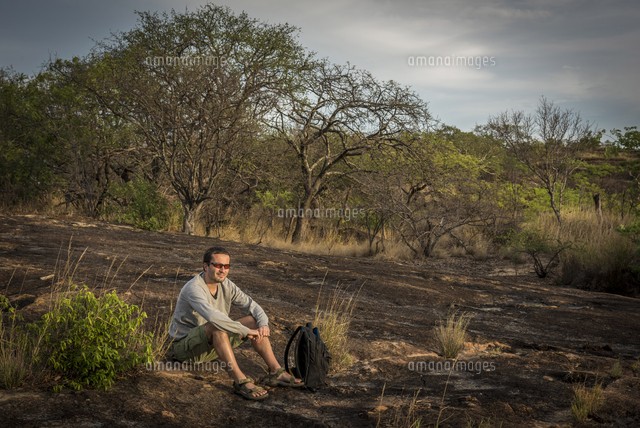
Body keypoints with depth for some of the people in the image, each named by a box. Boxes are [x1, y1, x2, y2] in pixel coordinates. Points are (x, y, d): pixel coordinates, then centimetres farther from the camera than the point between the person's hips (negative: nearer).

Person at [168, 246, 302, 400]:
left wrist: (263, 324, -20)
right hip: (185, 346, -8)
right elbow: (213, 316, -41)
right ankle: (240, 381, -40)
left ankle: (276, 372, -10)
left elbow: (253, 307, 2)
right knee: (217, 326, -37)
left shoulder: (227, 285, -1)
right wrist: (246, 331, -36)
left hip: (214, 344, 8)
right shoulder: (194, 289, -25)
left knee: (253, 320, -5)